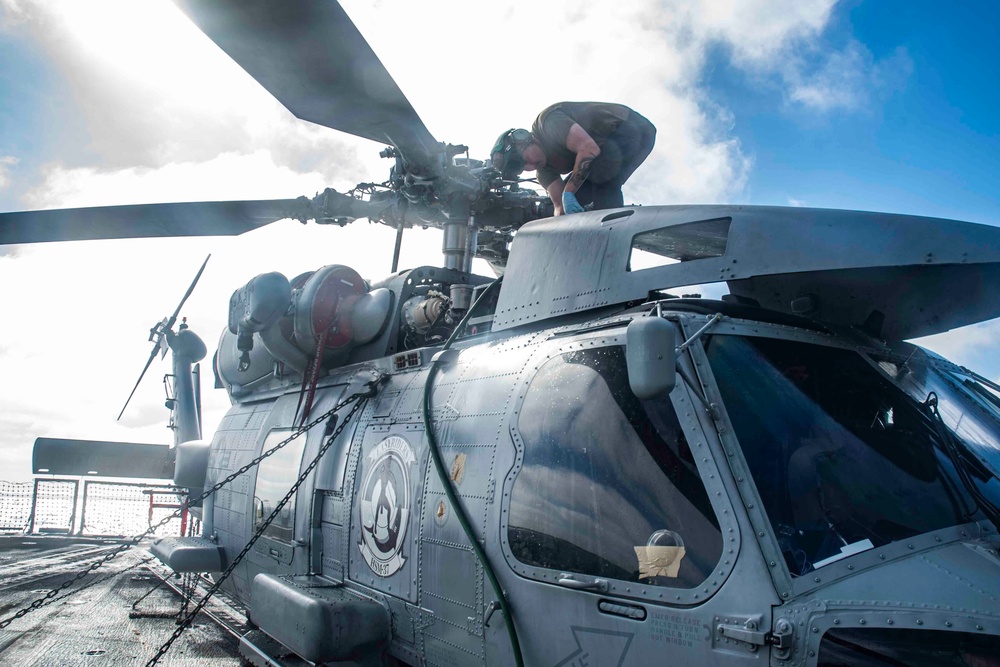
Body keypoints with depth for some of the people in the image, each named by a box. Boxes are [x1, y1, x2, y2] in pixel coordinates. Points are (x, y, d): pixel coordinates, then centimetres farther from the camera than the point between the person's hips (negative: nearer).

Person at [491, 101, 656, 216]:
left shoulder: (548, 120, -23)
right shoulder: (544, 168, 2)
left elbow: (589, 148, -34)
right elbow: (560, 204, 1)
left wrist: (568, 192, -29)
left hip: (633, 129, -9)